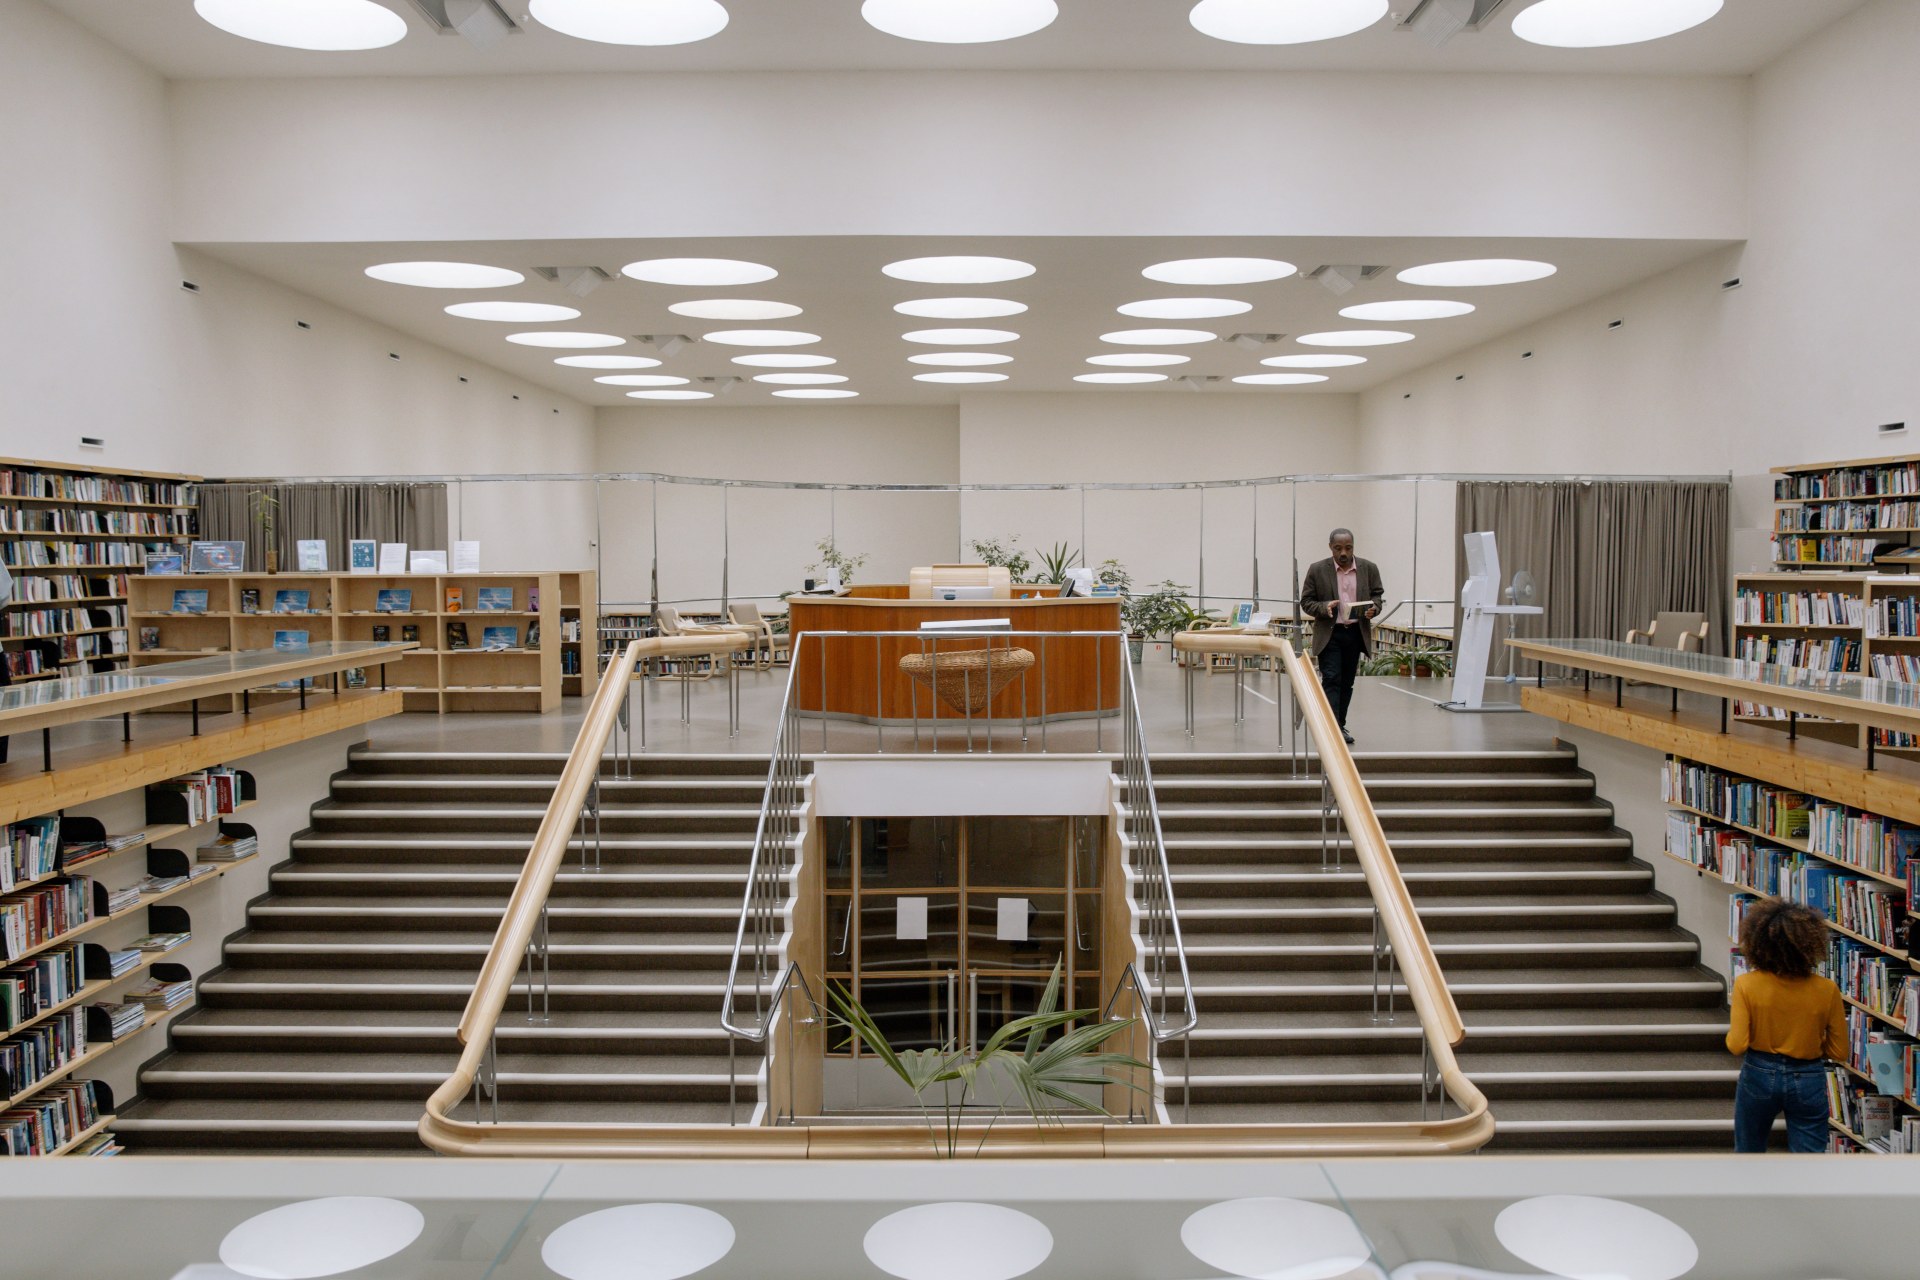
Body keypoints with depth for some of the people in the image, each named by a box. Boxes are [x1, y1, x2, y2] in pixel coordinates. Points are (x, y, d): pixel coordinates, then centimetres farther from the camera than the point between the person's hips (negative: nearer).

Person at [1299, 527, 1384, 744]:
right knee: (1331, 680, -11)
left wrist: (1373, 608, -12)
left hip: (1356, 633, 3)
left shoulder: (1369, 568, 2)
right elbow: (1306, 602, -1)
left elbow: (1377, 595, 11)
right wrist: (1324, 608, -21)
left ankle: (1340, 726, 23)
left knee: (1347, 682, 12)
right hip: (1329, 634, -3)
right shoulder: (1318, 570, -5)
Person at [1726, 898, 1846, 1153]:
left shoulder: (1746, 985, -15)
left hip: (1759, 1075, 0)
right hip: (1809, 1081, 0)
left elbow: (1736, 1045, -17)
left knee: (1748, 1152, 21)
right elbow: (1840, 1052, -3)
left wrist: (1731, 1034, 5)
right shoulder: (1826, 990, -11)